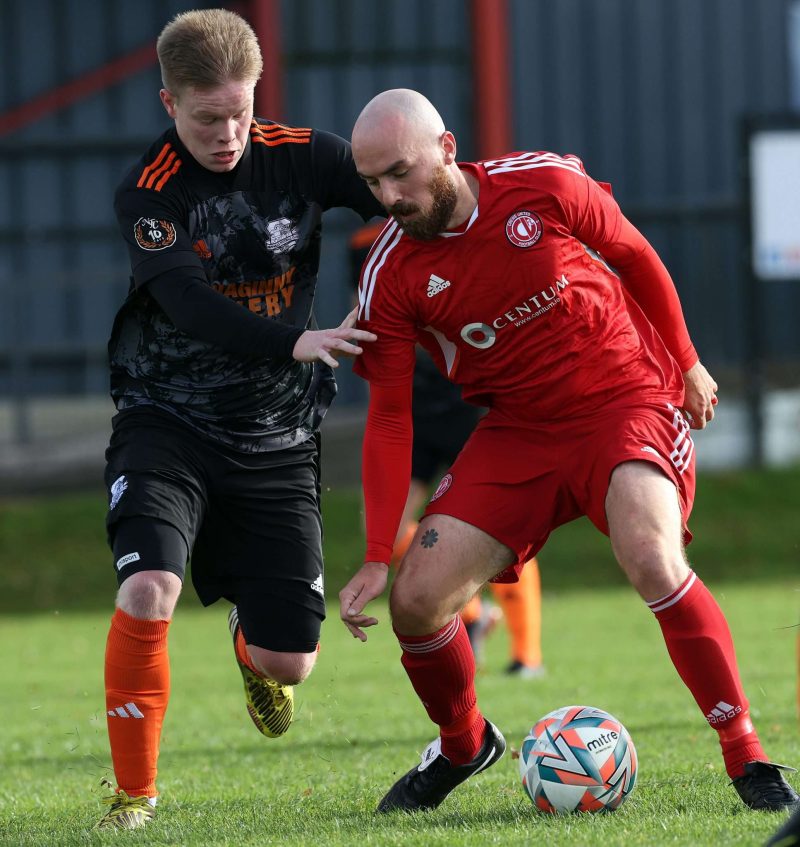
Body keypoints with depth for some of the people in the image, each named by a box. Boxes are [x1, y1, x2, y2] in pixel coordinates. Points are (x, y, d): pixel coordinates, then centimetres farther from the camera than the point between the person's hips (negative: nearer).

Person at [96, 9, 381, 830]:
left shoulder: (299, 156, -4)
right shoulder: (147, 193, -14)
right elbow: (190, 305, -29)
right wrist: (295, 343, -43)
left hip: (276, 438, 3)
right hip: (168, 424, -2)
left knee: (290, 661, 0)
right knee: (147, 590, -27)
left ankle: (249, 643, 40)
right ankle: (133, 792, -11)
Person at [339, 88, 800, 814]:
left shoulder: (543, 186, -15)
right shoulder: (390, 279, -9)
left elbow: (635, 257, 4)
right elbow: (390, 420, -4)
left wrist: (686, 365, 12)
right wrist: (377, 558, -9)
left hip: (629, 401, -3)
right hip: (519, 430, 3)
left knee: (652, 559, -30)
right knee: (417, 598, -8)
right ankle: (462, 746, 24)